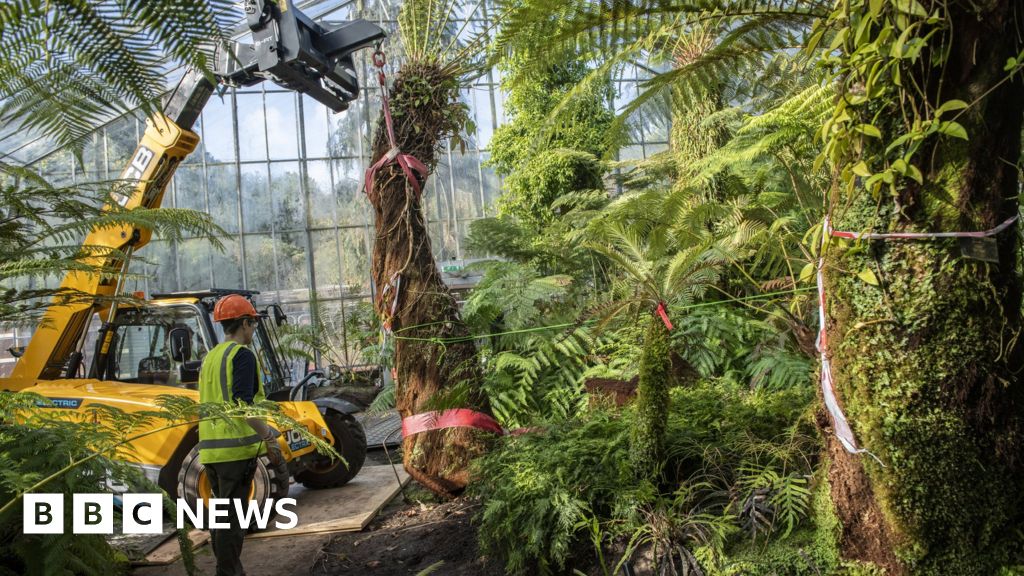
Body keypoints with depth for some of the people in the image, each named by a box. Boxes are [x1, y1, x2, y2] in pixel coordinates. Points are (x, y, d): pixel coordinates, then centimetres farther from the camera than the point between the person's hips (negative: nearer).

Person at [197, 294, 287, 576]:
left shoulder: (210, 357, 18)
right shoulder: (243, 355, -10)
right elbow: (243, 403, -21)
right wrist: (269, 437, -17)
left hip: (211, 448, 9)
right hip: (237, 447, -9)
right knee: (232, 516, -4)